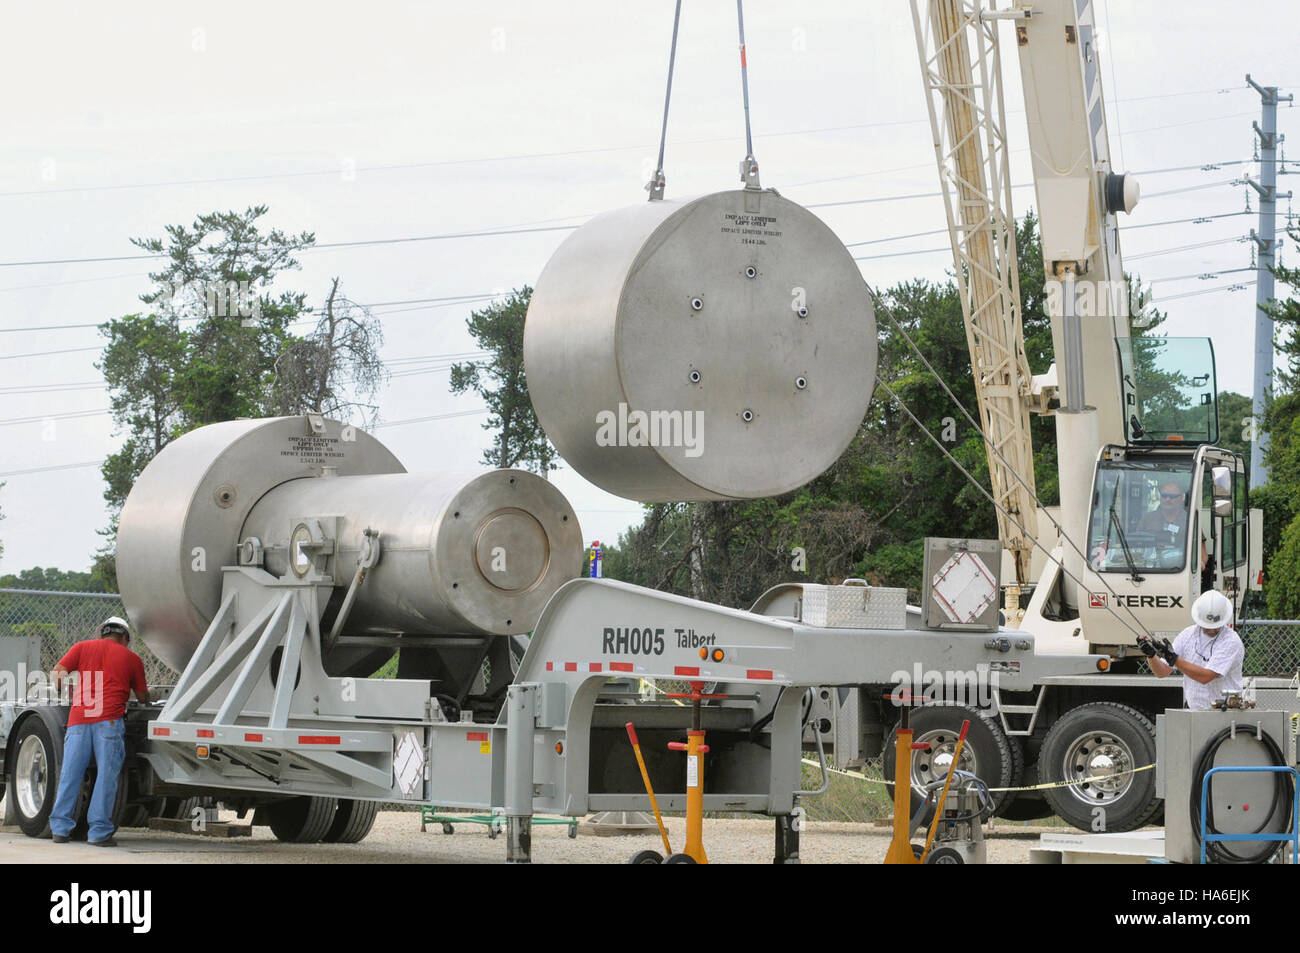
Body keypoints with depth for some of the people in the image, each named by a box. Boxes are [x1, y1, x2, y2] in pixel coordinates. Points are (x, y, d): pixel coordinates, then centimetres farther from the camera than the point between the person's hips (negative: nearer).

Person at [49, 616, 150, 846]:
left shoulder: (82, 647, 17)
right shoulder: (132, 658, 16)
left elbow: (57, 672, 7)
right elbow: (142, 696, 23)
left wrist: (68, 693, 25)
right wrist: (147, 699, 46)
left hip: (79, 718, 2)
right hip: (109, 719, -2)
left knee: (70, 774, 4)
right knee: (106, 775, -2)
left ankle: (60, 828, 4)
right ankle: (99, 831, -5)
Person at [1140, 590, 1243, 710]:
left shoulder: (1232, 641, -9)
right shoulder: (1187, 635, 8)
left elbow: (1206, 677, -18)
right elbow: (1163, 672, 8)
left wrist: (1173, 658, -20)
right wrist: (1151, 654, -12)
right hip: (1193, 711, 5)